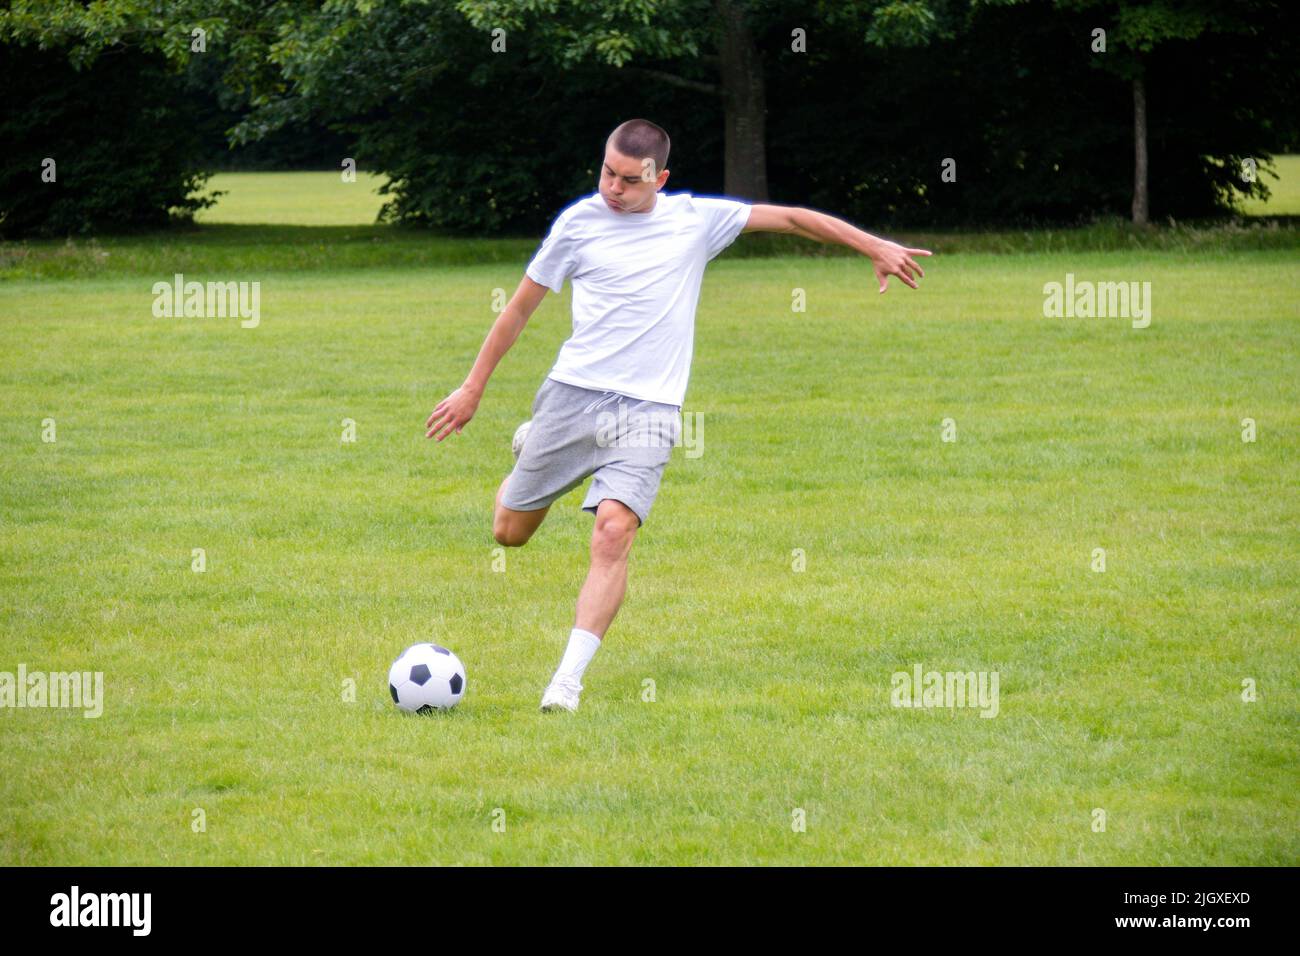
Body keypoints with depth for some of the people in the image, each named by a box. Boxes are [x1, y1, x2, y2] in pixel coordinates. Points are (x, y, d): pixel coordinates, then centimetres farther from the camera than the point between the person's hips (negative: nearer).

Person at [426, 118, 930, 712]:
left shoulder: (694, 219, 4)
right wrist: (473, 389, 13)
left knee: (614, 533, -22)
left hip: (646, 411, -1)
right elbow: (520, 308, 12)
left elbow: (790, 218, 11)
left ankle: (568, 680, -20)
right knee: (509, 533, 8)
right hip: (571, 394, 1)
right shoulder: (579, 222, 3)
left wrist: (874, 246, 6)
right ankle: (529, 451, 43)